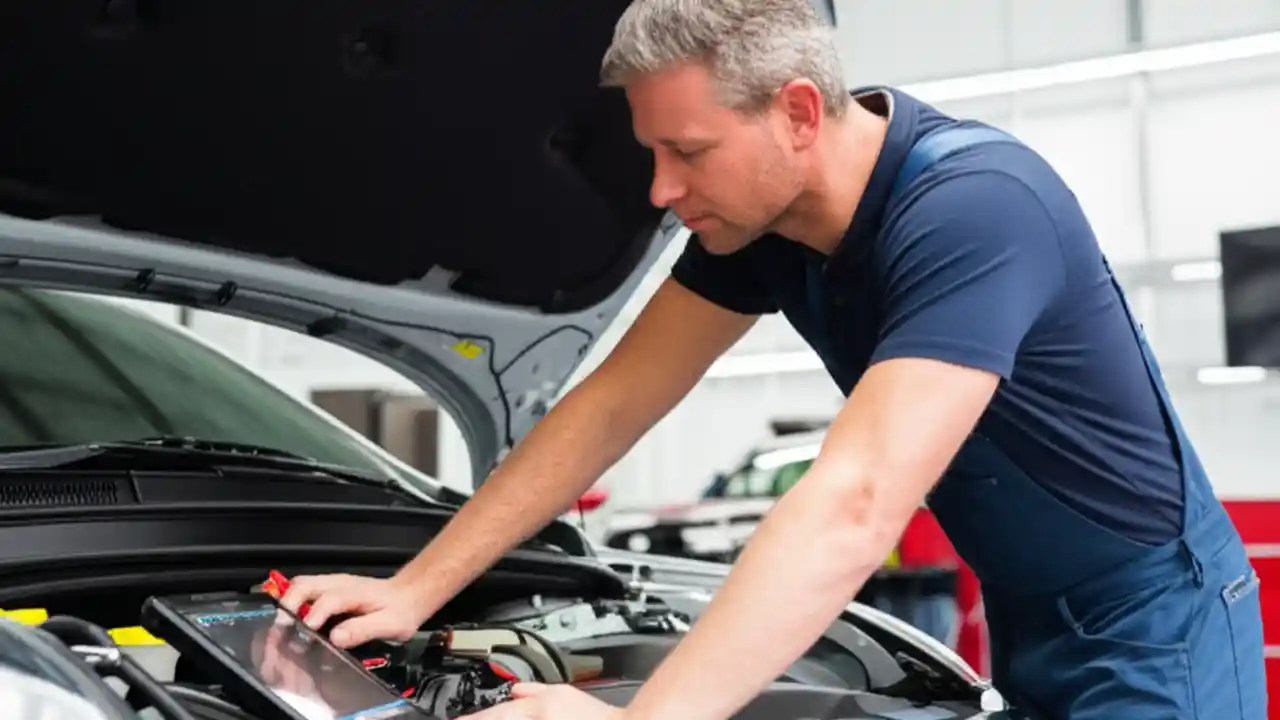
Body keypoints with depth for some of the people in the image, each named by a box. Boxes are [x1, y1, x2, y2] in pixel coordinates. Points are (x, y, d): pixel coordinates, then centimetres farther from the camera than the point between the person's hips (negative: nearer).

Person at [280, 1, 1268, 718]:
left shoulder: (973, 210, -32)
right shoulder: (752, 208, -6)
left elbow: (853, 508, -42)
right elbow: (611, 406, 0)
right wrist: (415, 589, -3)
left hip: (1150, 630, -7)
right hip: (1028, 625, 7)